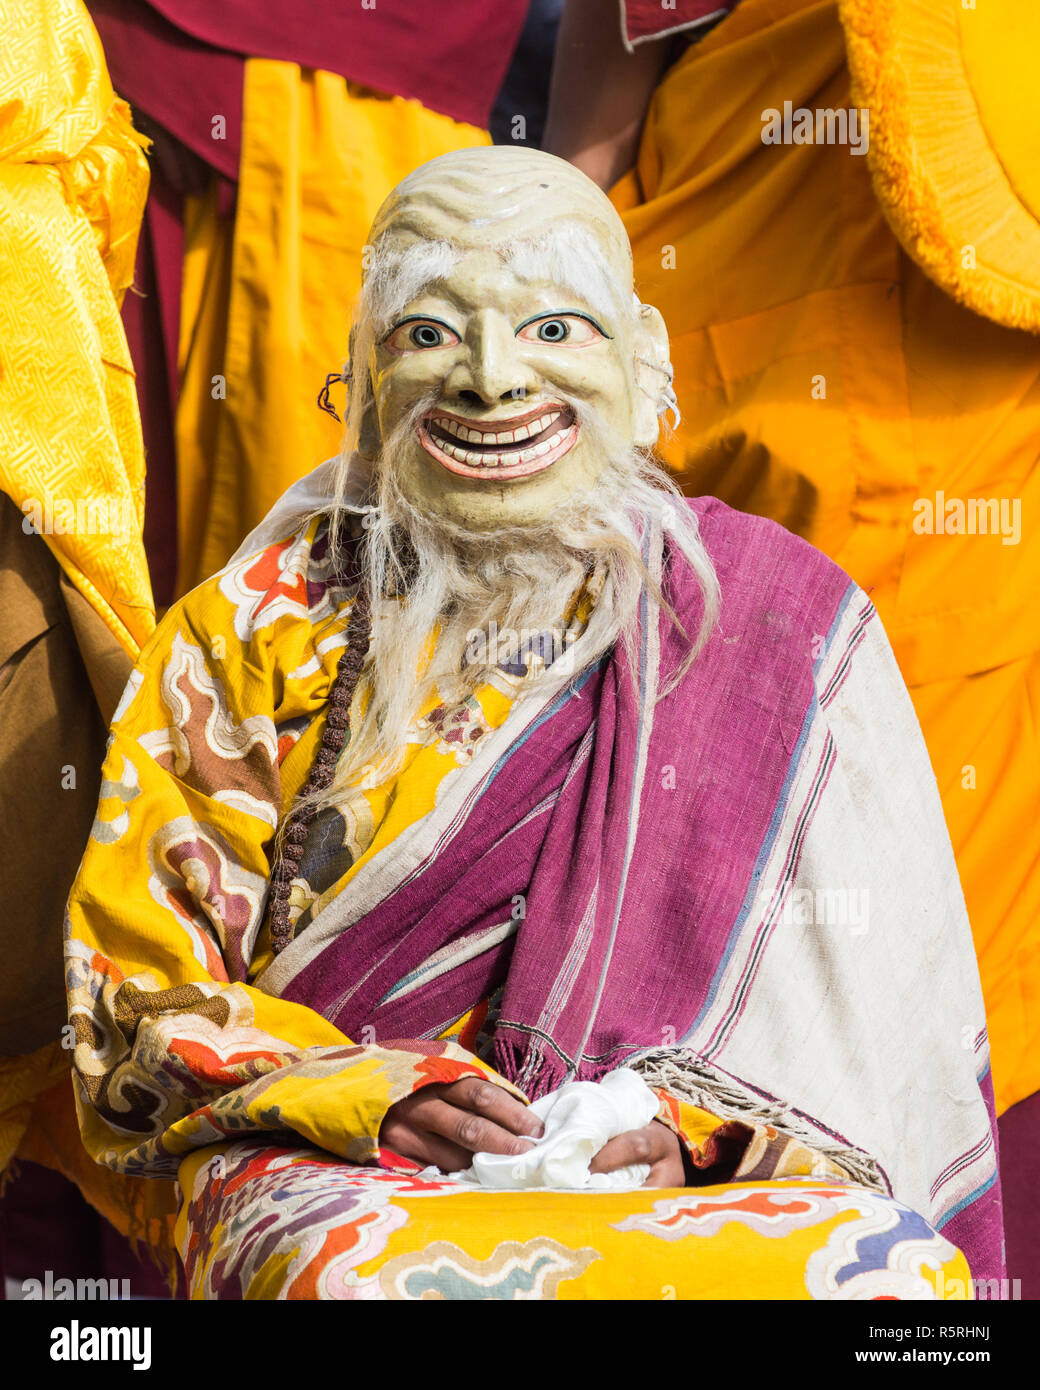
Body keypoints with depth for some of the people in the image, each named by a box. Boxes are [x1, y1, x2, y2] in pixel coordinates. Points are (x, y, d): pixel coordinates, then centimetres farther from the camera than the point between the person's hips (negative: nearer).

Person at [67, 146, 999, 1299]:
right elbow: (150, 986, 6)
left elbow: (862, 988, 8)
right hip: (324, 1173, 0)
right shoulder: (258, 630, 7)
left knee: (900, 1264, -31)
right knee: (362, 1274, -37)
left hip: (674, 1180, 1)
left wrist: (693, 1126, -11)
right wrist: (372, 1101, -11)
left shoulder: (776, 620, 8)